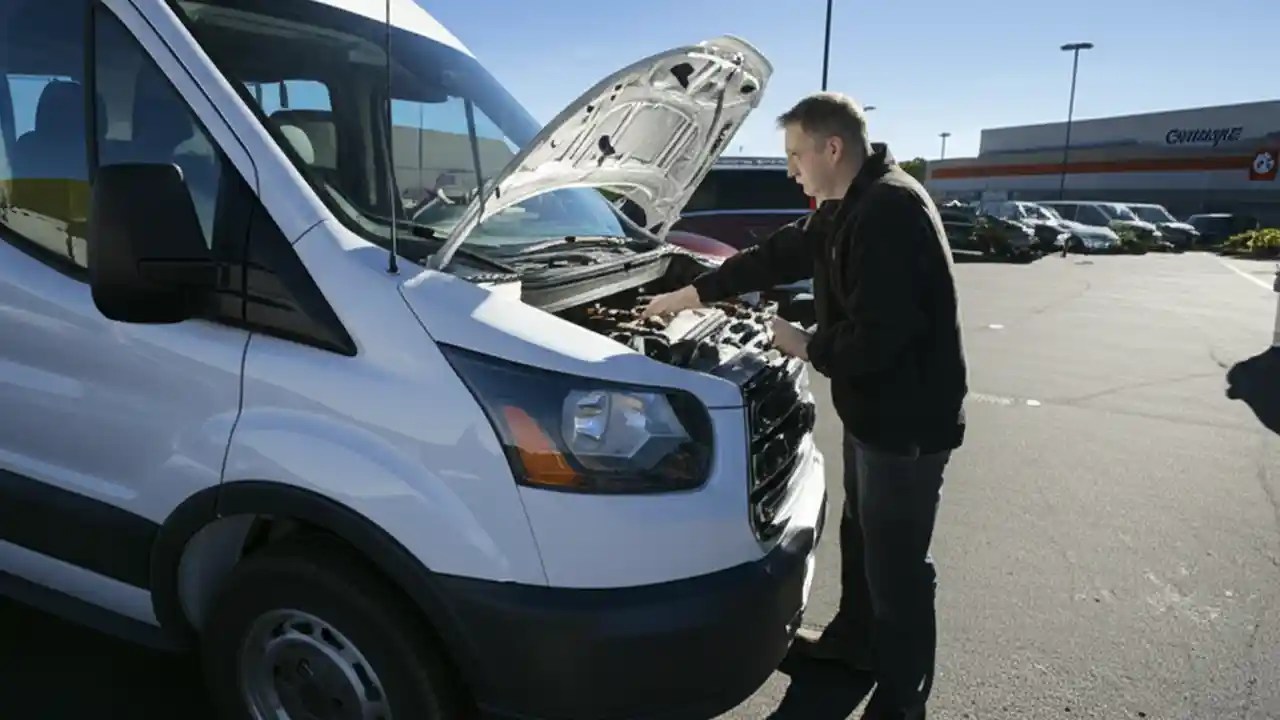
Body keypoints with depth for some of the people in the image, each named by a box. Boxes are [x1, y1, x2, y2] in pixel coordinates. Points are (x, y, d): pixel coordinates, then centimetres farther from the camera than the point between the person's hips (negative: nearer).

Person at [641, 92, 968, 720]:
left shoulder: (891, 209, -25)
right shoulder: (845, 208, 10)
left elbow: (878, 337, -29)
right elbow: (775, 257, 19)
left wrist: (807, 347, -12)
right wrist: (693, 293, 21)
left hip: (908, 416, -10)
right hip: (872, 407, 10)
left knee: (896, 560, 5)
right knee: (860, 536, 24)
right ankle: (854, 638, 45)